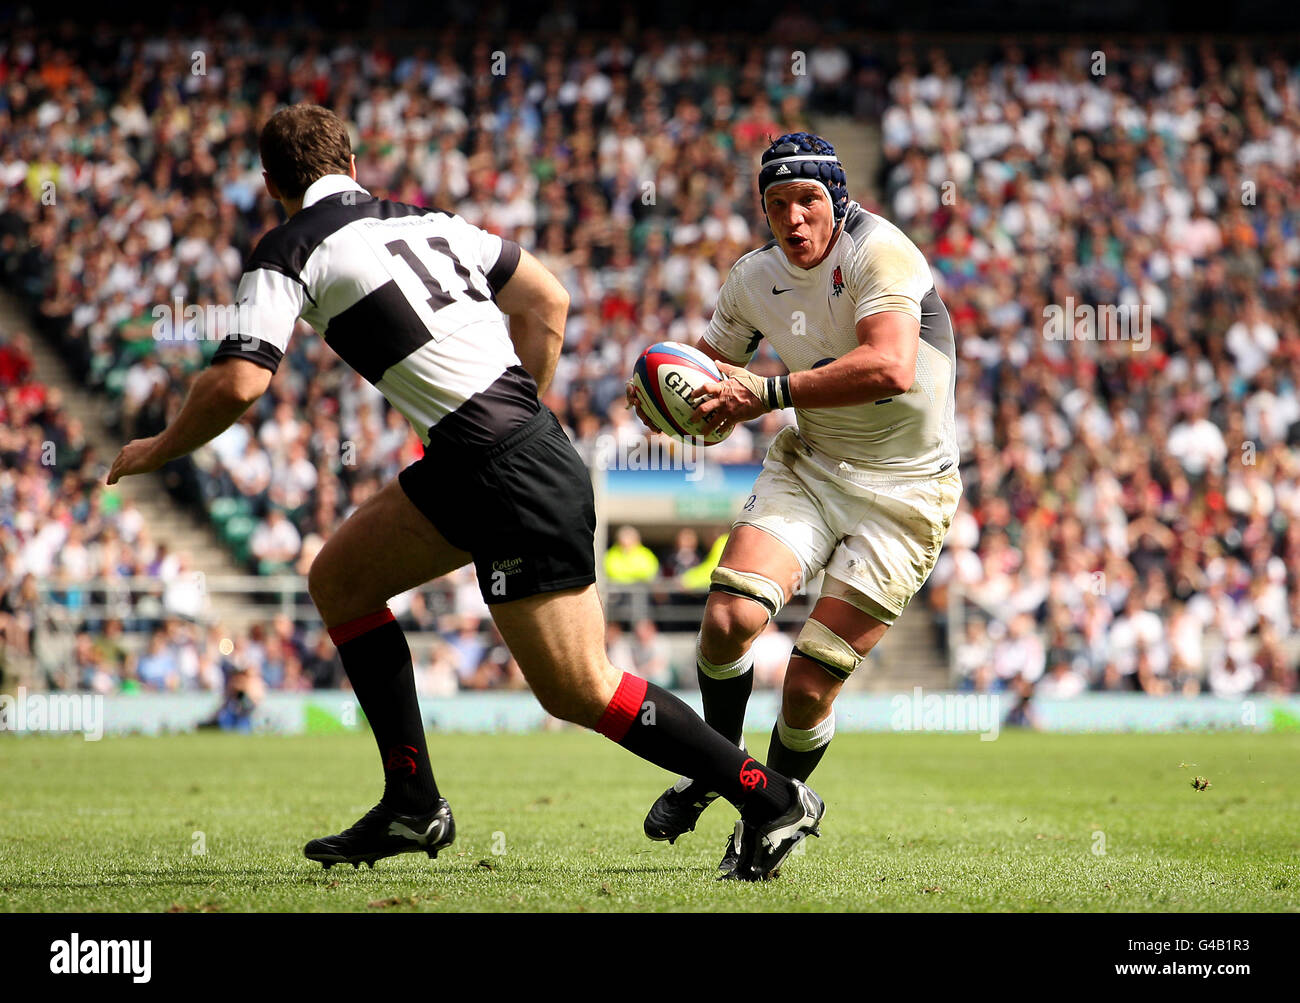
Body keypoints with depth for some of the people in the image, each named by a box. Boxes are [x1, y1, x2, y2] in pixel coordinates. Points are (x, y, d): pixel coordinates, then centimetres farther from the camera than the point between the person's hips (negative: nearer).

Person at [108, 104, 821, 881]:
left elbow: (238, 383, -13)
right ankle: (414, 807, 18)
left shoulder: (290, 251, -4)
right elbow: (548, 300, 17)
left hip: (511, 481, -9)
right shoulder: (425, 221, 17)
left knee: (579, 692, -4)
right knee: (340, 581, 18)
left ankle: (775, 801, 1)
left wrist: (161, 449, 5)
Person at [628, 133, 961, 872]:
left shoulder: (878, 251, -19)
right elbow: (710, 370, 16)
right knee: (730, 617, -18)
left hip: (903, 495, -5)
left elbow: (889, 369, -33)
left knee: (809, 689, -8)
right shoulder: (756, 278, 2)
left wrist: (768, 393, -31)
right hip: (811, 468, 5)